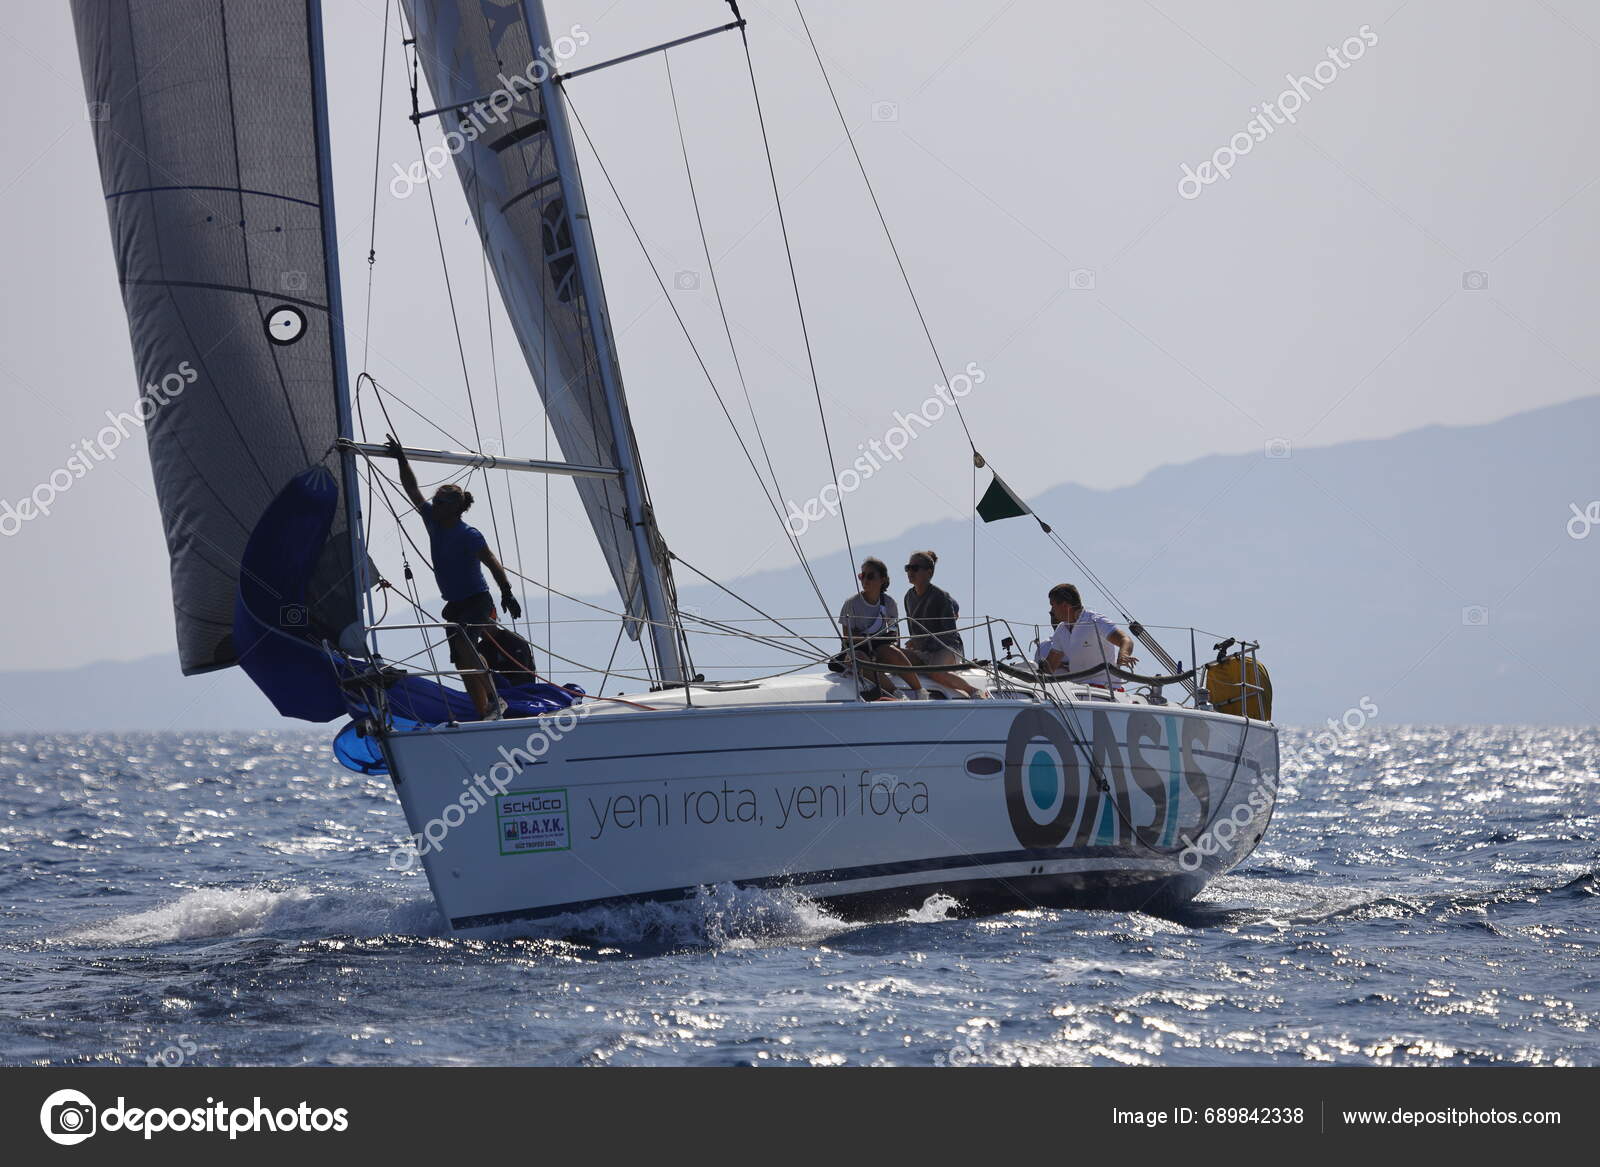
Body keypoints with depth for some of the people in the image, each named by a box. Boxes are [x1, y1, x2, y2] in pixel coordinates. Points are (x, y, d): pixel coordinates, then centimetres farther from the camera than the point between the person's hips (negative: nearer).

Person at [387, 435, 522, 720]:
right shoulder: (433, 521, 4)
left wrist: (507, 595, -22)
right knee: (463, 664, 4)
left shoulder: (469, 535, -16)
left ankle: (494, 701, -28)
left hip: (477, 601, -8)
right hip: (454, 606, 8)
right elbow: (412, 489, 7)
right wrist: (401, 460, -1)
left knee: (463, 643, -31)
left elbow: (493, 564, -16)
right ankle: (484, 714, 8)